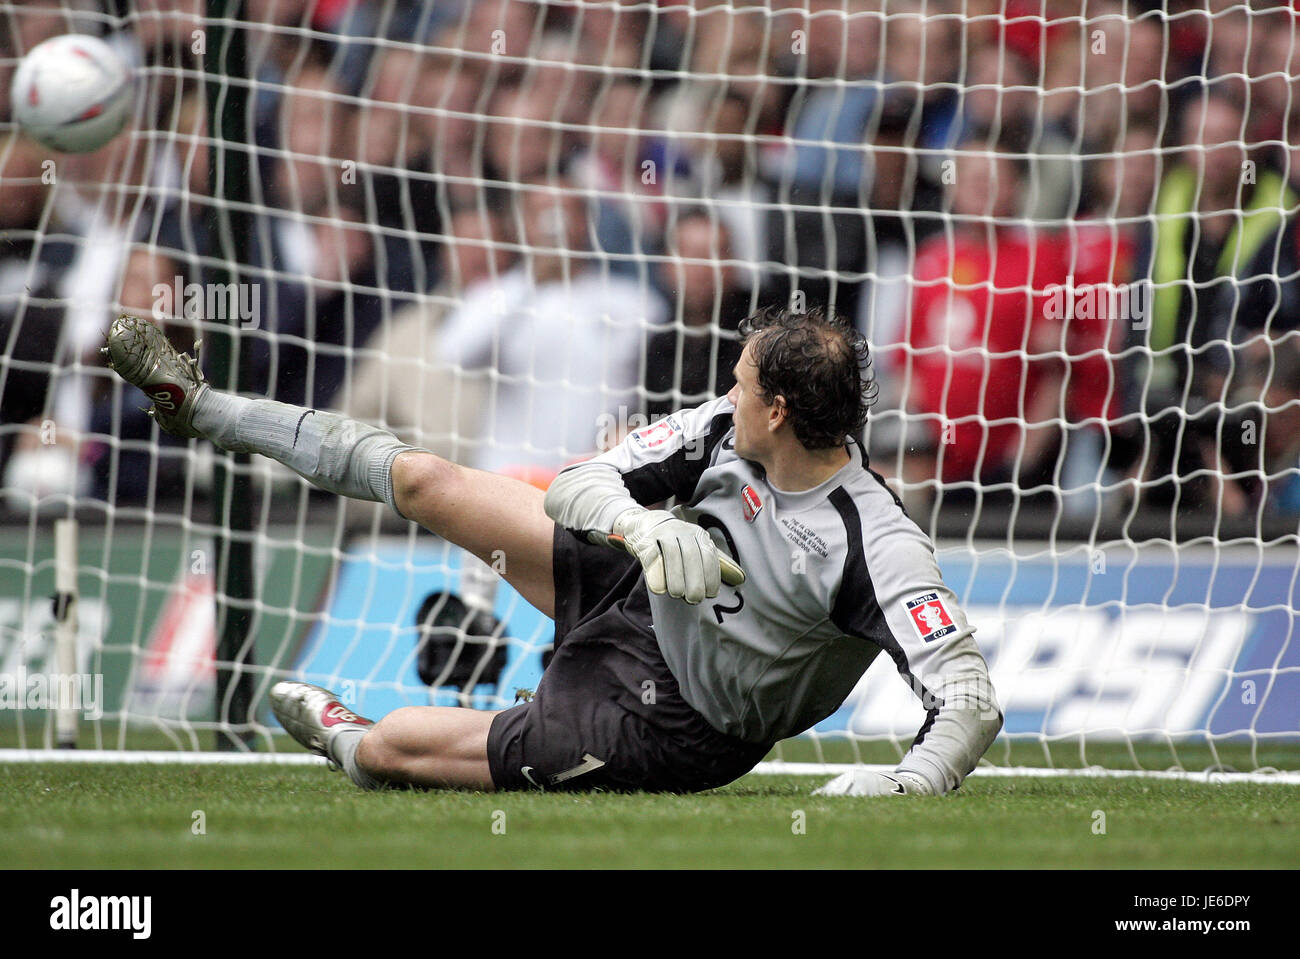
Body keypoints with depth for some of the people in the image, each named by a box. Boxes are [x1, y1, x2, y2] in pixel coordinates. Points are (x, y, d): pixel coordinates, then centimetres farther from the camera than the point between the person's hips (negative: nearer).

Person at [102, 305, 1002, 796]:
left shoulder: (876, 546, -35)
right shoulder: (727, 430, -14)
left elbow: (971, 699, -37)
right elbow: (576, 484, -12)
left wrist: (915, 781, -55)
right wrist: (642, 524, -33)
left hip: (658, 718, -6)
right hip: (639, 596, 6)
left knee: (385, 746, -1)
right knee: (421, 478, 4)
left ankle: (346, 739, 41)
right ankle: (196, 404, 25)